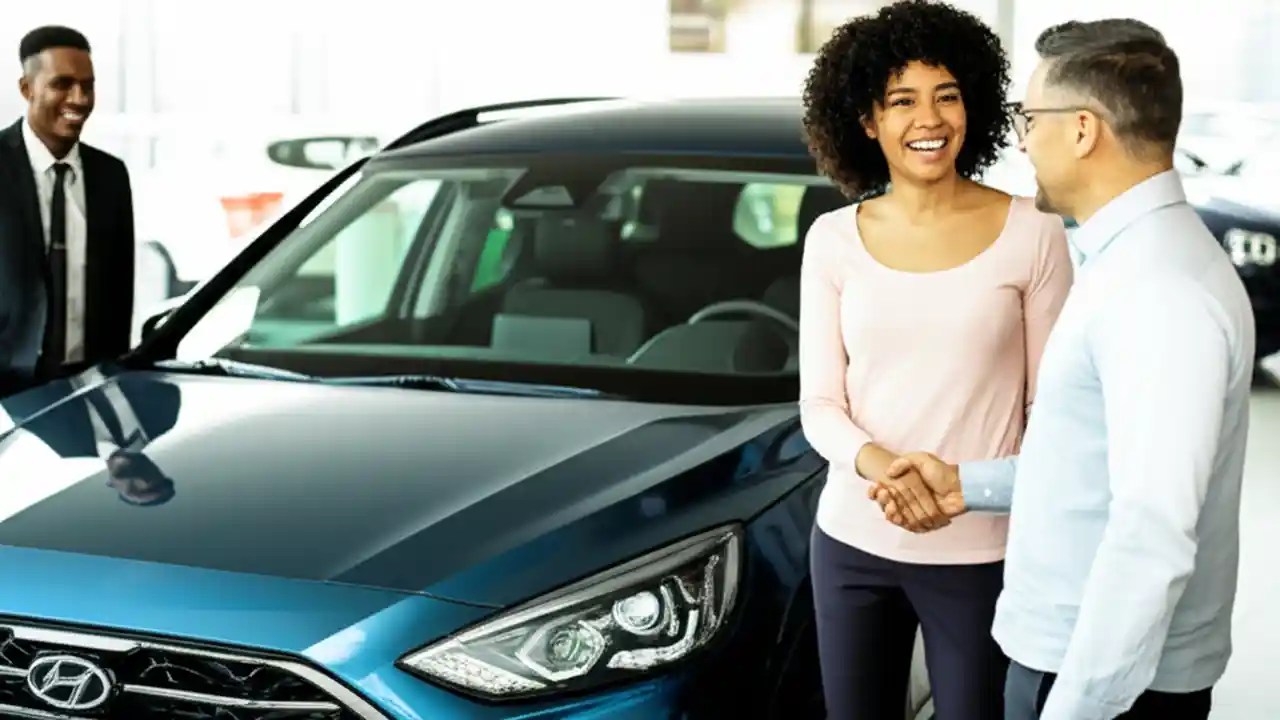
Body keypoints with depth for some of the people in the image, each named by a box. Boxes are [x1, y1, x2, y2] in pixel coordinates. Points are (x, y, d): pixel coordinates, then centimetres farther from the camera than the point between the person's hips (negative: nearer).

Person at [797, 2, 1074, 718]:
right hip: (853, 543, 3)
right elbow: (819, 404, 1)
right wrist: (875, 461, -19)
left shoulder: (1032, 233, -6)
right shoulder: (834, 239, 1)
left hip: (982, 553, -2)